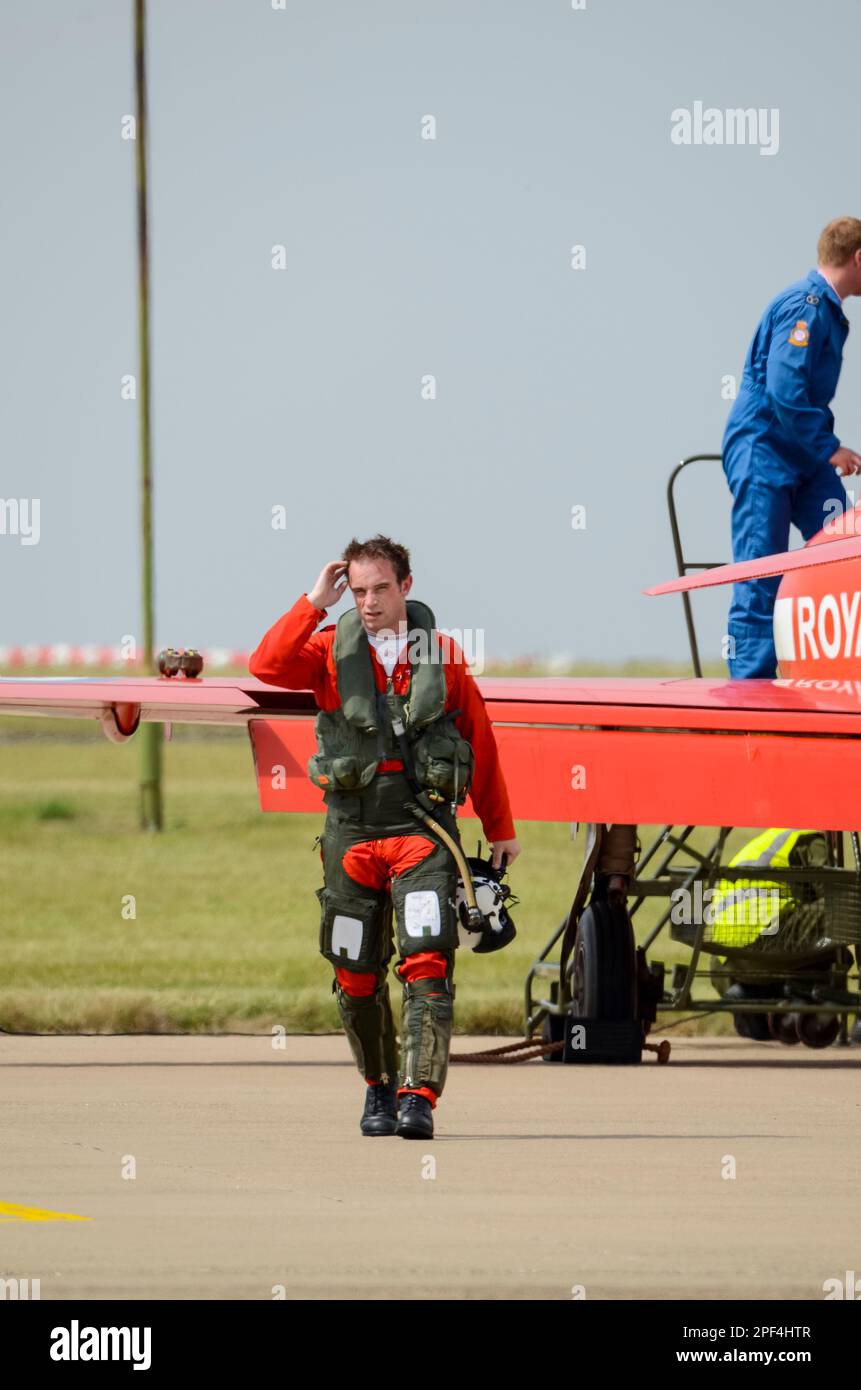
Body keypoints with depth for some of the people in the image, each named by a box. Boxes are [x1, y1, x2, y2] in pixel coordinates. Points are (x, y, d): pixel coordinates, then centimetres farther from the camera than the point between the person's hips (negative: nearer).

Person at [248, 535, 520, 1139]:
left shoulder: (443, 654, 4)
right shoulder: (332, 649, 4)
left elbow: (481, 742, 12)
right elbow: (267, 667, -14)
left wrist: (500, 829, 16)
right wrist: (315, 603, -15)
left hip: (422, 828, -2)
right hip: (351, 830, 2)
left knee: (427, 965, -16)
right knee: (357, 976, 7)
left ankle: (417, 1099, -20)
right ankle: (379, 1087, 27)